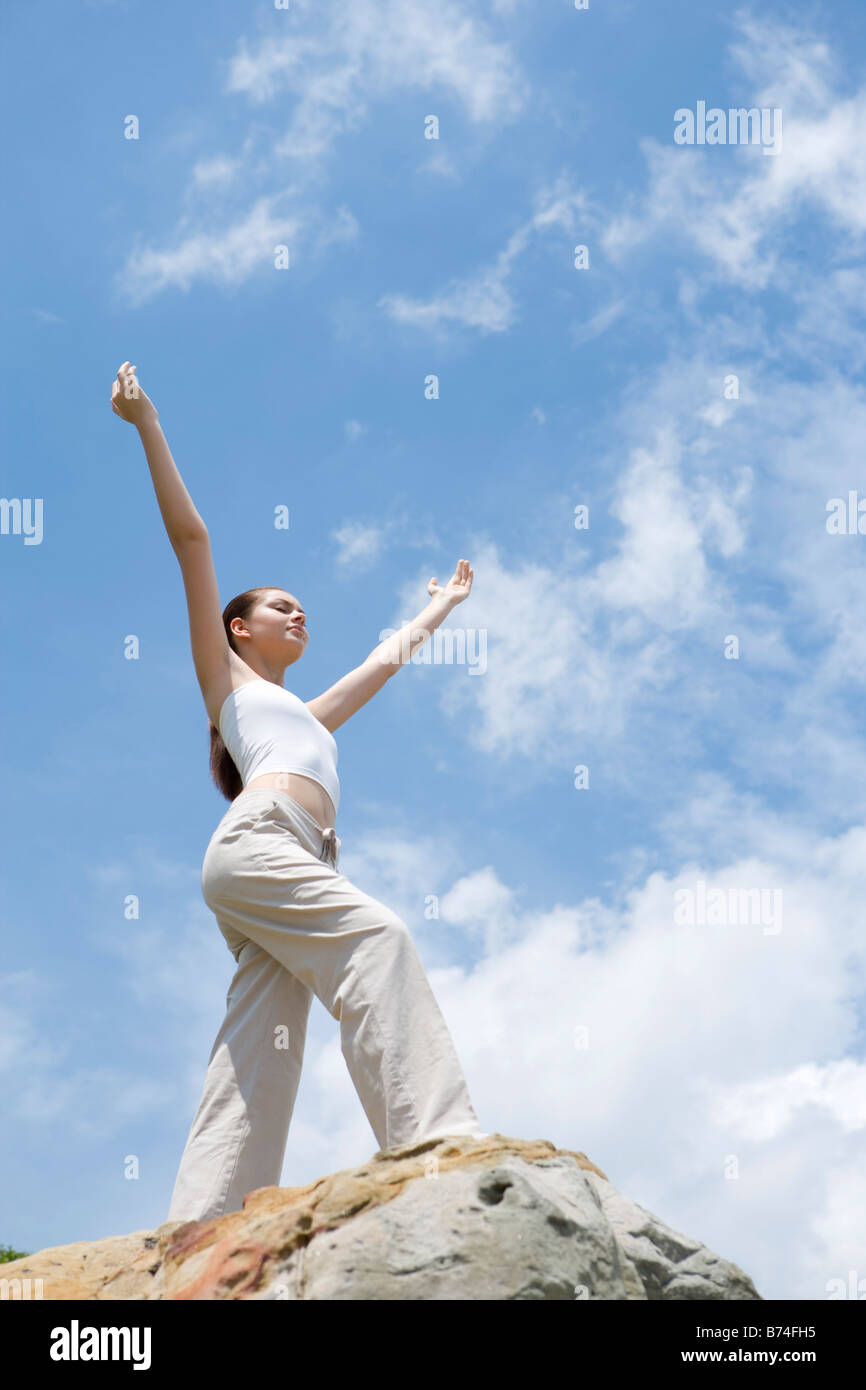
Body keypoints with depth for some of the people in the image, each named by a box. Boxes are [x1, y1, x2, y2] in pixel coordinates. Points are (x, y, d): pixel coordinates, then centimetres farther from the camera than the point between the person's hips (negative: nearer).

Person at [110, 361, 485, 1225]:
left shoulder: (307, 716, 39)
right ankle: (431, 1134, -39)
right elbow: (190, 539, 18)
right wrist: (148, 426, 14)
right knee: (376, 936, -27)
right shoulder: (225, 678, 23)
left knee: (257, 1058, -9)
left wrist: (440, 608, 65)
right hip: (254, 839, -6)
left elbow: (386, 658, 53)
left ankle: (201, 1227, -20)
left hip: (295, 864, 7)